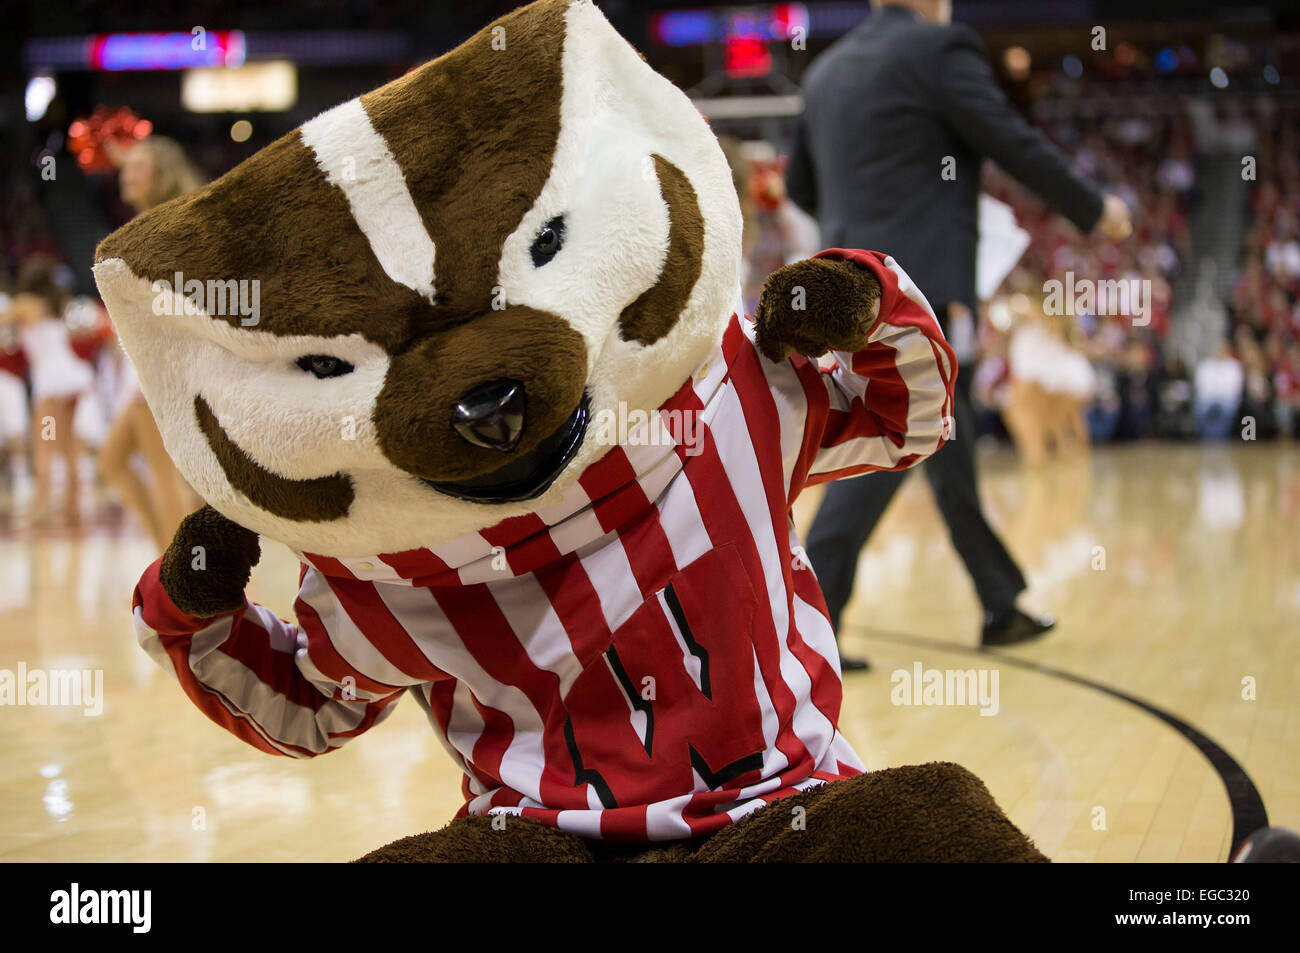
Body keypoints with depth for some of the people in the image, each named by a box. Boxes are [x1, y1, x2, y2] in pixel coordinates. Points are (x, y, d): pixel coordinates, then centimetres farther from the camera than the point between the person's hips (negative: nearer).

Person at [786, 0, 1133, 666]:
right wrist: (1095, 211, 9)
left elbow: (800, 184, 23)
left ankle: (1001, 606, 26)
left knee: (944, 443, 16)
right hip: (919, 285, -8)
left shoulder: (827, 70, 15)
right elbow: (1017, 147, -5)